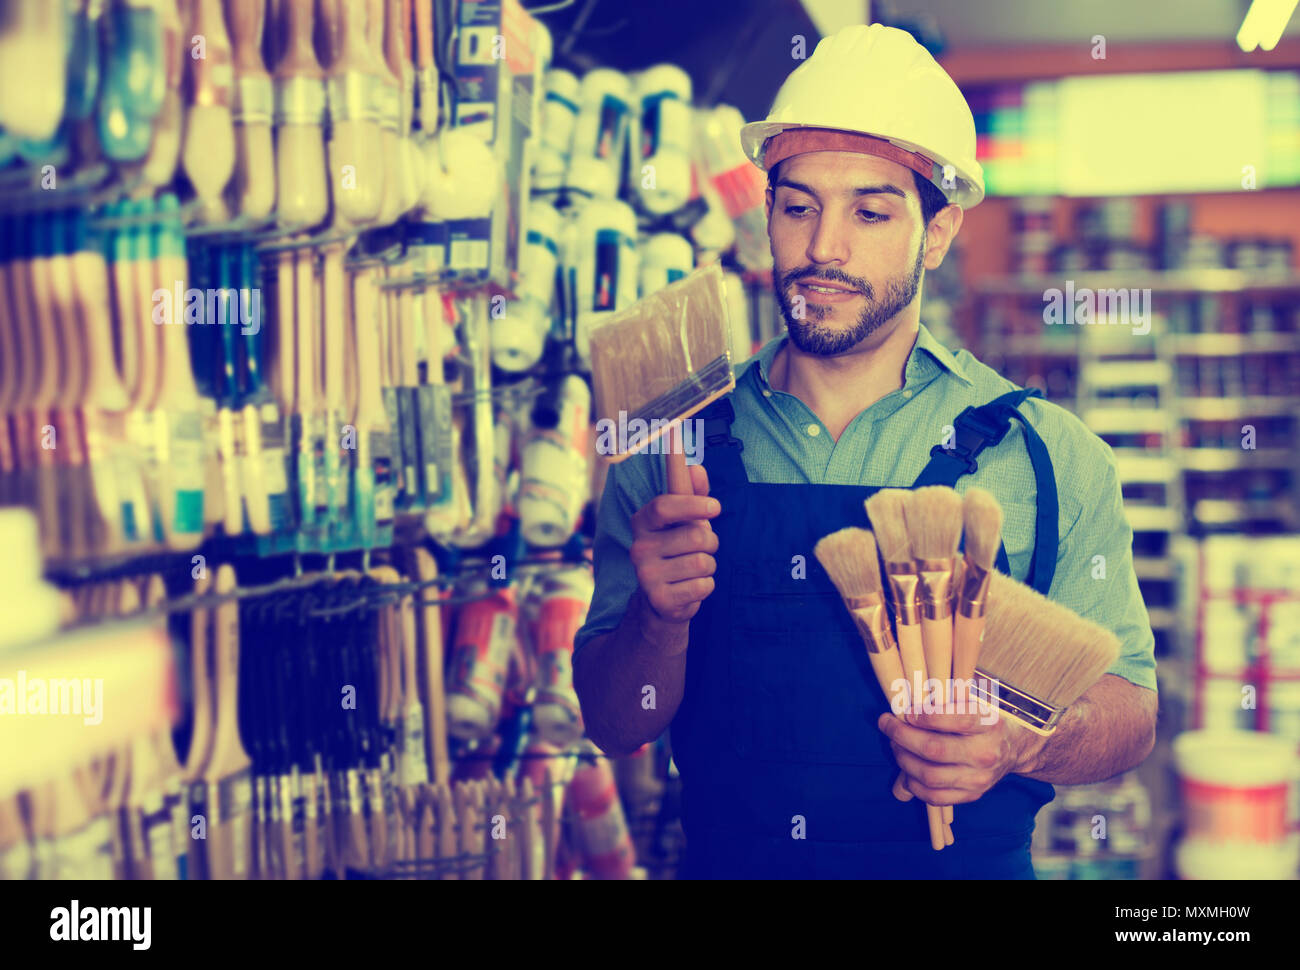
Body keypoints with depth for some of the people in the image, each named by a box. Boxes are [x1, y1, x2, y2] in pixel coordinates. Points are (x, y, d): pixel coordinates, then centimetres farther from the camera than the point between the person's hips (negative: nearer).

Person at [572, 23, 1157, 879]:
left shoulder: (1049, 455, 1)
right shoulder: (672, 450, 4)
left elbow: (1130, 710, 4)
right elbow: (613, 726, 4)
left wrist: (1018, 746, -14)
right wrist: (660, 618, -15)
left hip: (967, 867, 0)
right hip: (726, 860, 1)